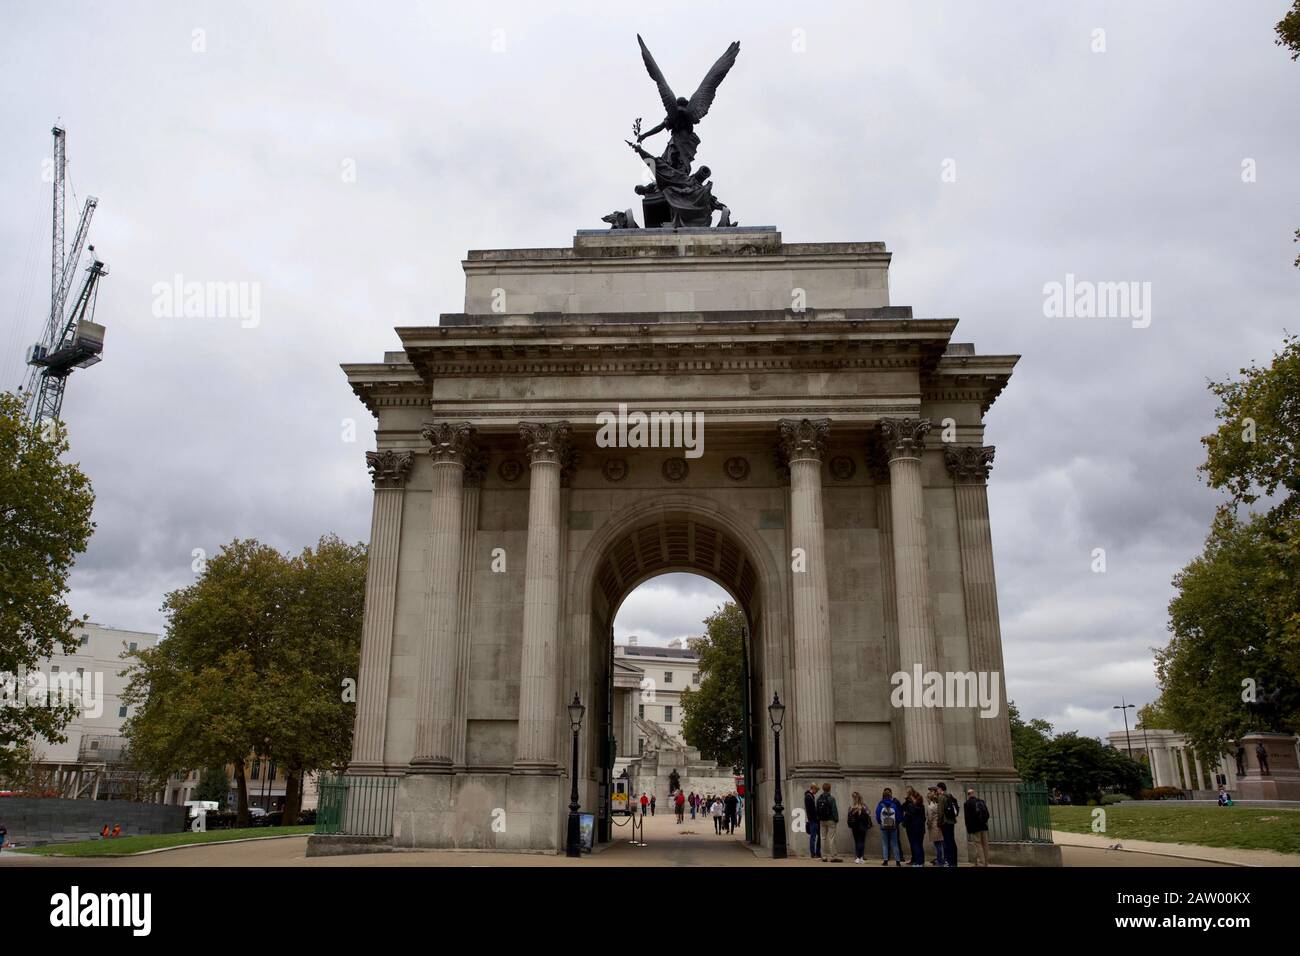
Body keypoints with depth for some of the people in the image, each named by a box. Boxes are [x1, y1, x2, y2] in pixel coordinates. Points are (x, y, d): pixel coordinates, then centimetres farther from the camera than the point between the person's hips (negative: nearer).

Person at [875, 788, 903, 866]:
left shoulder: (880, 805, -8)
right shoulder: (894, 804, -7)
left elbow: (877, 816, -5)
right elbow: (899, 815, -4)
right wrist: (896, 823, 12)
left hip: (883, 827, -1)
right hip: (893, 827, 1)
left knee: (885, 844, 7)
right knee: (895, 844, 8)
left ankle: (886, 860, 1)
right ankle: (897, 861, 4)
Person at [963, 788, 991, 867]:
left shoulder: (967, 803, -7)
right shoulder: (982, 802, 9)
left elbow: (967, 818, -10)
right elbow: (987, 815, 10)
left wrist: (968, 829, -3)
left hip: (974, 828, -6)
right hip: (984, 827, 6)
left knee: (978, 847, -6)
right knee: (985, 846, 11)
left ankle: (980, 864, -10)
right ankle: (985, 864, 14)